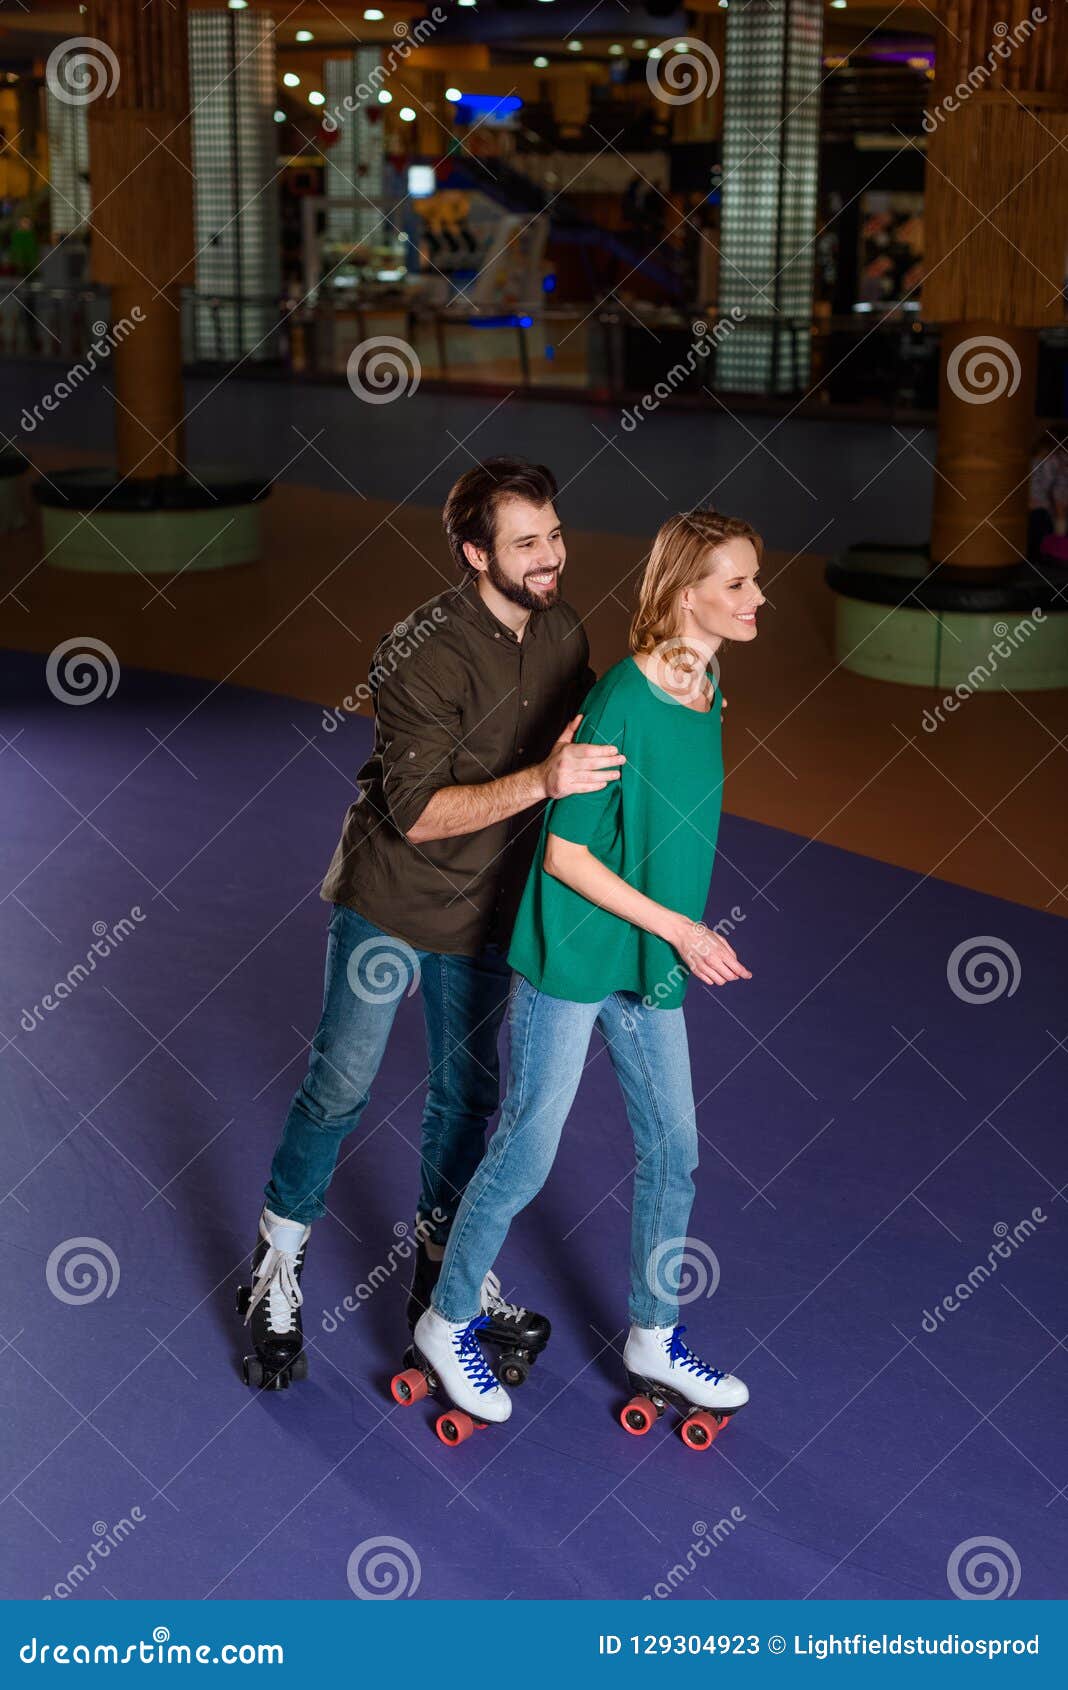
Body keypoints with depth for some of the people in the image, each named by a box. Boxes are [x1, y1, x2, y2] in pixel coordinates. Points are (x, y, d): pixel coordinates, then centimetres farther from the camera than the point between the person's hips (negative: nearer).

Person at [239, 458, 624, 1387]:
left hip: (486, 910, 6)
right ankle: (277, 1276, 23)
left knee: (467, 1095, 14)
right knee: (339, 1090, 3)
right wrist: (540, 781, -39)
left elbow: (582, 747, 13)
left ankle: (444, 1273, 32)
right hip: (390, 901, -5)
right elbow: (418, 814, -28)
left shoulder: (565, 632, -3)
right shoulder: (424, 651, -24)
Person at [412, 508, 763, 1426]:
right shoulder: (621, 704, -23)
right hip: (573, 956, -8)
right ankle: (450, 1322, 27)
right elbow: (565, 854, -20)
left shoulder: (705, 688, 0)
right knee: (525, 1153, 5)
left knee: (672, 1149, 15)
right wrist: (679, 928, -18)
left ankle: (654, 1337, 33)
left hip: (652, 964, 8)